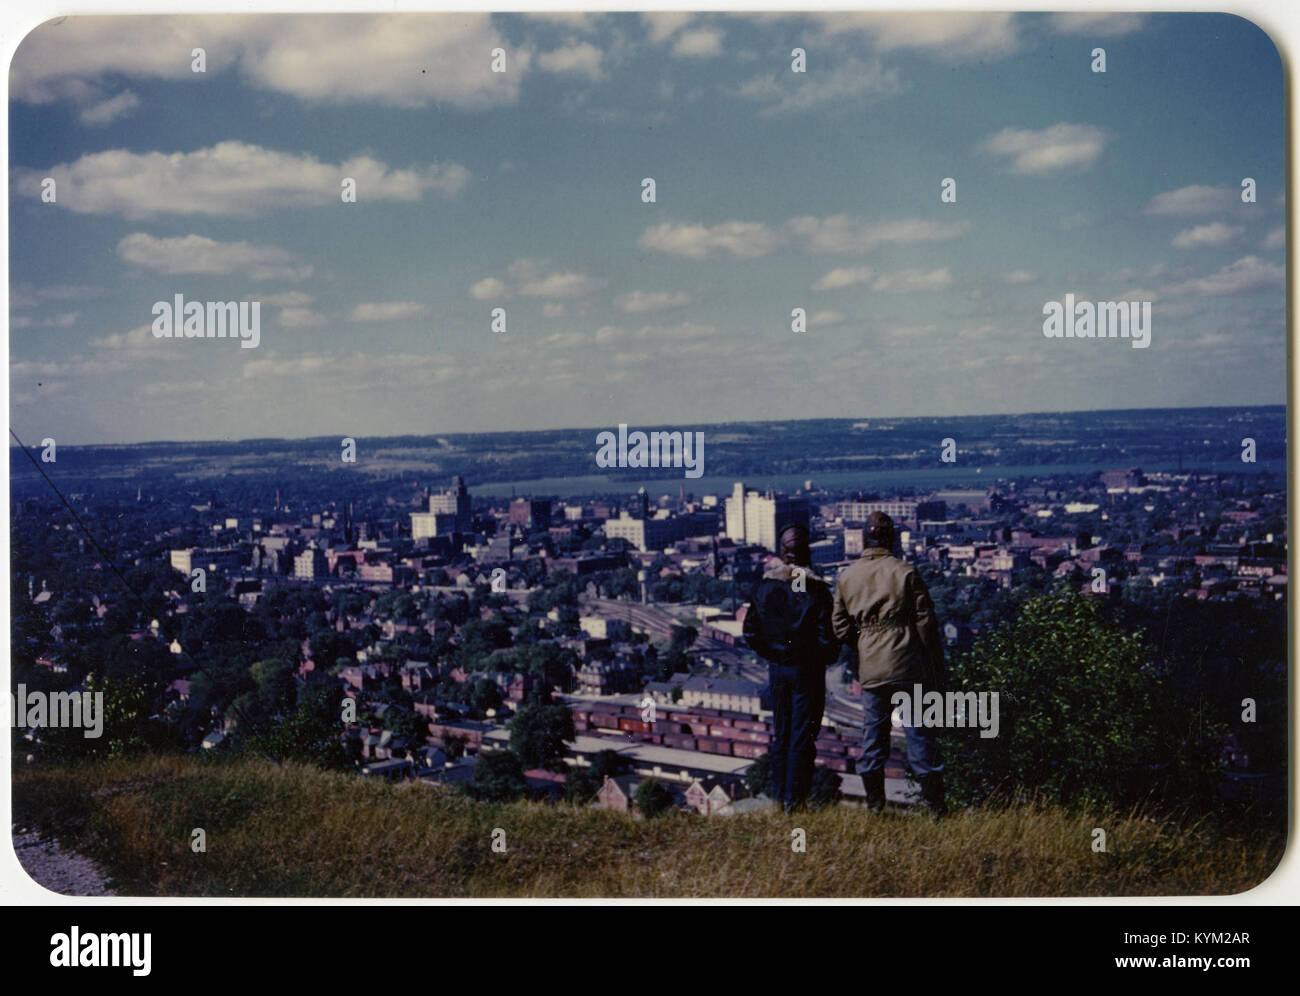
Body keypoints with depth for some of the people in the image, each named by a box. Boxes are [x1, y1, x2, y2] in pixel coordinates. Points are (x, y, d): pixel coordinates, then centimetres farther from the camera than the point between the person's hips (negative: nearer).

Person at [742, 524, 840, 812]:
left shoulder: (765, 586, -3)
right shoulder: (815, 590, -15)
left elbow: (750, 631, 1)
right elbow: (827, 637, -16)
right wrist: (828, 658, 4)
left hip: (777, 669, 4)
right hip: (807, 670, -4)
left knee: (780, 733, 15)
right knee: (803, 735, 3)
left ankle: (780, 794, 21)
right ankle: (794, 799, 5)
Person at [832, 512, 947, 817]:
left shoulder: (846, 578, 3)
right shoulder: (905, 572, -6)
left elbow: (840, 627, 7)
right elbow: (926, 622, -6)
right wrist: (936, 669, 1)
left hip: (870, 667, 3)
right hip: (908, 665, -3)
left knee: (873, 732, 10)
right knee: (918, 731, 2)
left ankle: (874, 803, 14)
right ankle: (933, 804, 6)